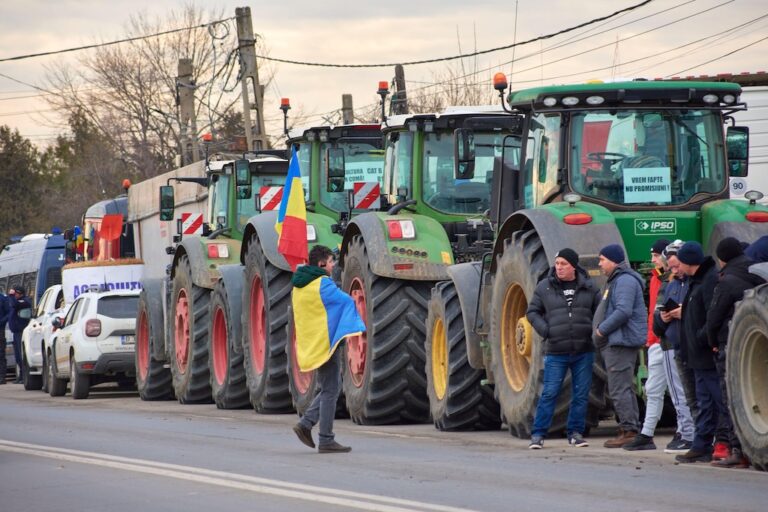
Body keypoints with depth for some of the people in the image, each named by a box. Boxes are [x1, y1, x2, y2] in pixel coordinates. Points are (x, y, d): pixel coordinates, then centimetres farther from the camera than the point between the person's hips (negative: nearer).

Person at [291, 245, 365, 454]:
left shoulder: (298, 286, 12)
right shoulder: (323, 284, -15)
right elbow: (347, 301, -16)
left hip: (310, 343, 9)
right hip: (325, 342, -9)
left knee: (327, 388, 18)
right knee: (330, 390, -3)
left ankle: (305, 423, 6)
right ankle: (326, 440, -3)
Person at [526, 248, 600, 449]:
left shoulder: (588, 287, 4)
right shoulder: (545, 287, 2)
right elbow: (532, 312, 8)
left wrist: (594, 330, -3)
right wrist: (545, 330, -7)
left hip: (584, 351, 2)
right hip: (556, 352, -2)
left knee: (581, 394, 5)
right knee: (549, 393, -5)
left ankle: (575, 433, 16)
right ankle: (538, 434, 1)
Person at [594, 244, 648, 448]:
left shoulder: (625, 281, -14)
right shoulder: (615, 280, 21)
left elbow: (623, 311, -25)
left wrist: (602, 329, -17)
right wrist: (602, 329, 11)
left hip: (621, 343, -11)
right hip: (614, 342, 11)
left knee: (619, 389, -12)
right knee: (622, 388, 13)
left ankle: (629, 430, -13)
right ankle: (631, 429, 17)